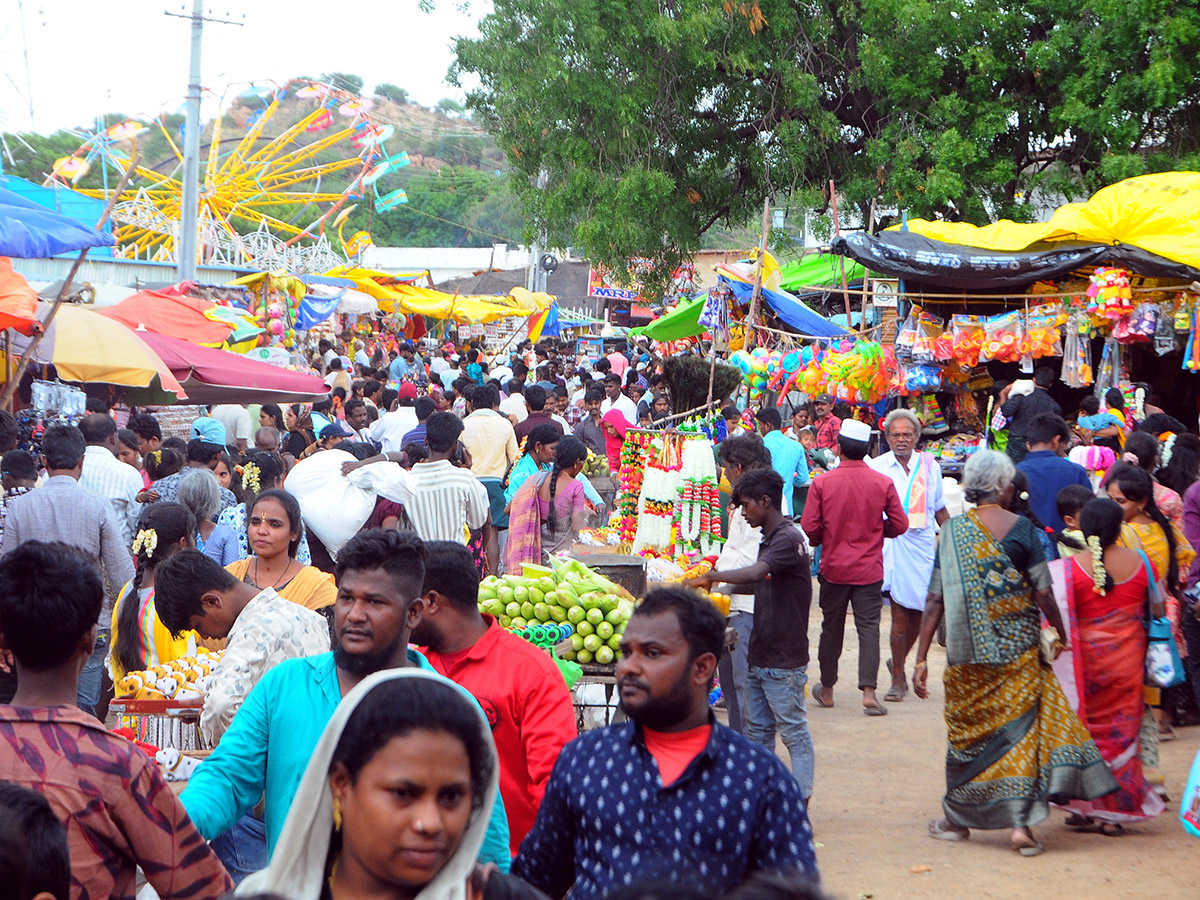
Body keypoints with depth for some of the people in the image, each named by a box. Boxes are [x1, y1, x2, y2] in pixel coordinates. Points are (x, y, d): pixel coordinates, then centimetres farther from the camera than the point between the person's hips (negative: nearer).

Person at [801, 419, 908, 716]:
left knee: (831, 627, 14)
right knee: (868, 627, 0)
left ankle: (827, 689, 25)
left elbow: (809, 528, -8)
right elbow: (900, 524, -2)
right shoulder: (883, 483, -7)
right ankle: (868, 691, -11)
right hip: (869, 569, -1)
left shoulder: (822, 483, -9)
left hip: (834, 567, 1)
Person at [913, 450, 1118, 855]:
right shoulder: (1020, 528, -7)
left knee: (967, 730, 13)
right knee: (1018, 727, 4)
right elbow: (1043, 595, -7)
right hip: (1017, 650, -2)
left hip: (966, 653, 2)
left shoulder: (951, 531, -2)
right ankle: (1020, 823, -2)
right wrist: (1062, 635, 10)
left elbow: (935, 600, -3)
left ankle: (957, 819, 23)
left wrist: (921, 659, 1)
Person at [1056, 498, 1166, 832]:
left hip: (1086, 657, -2)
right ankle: (1116, 812, 11)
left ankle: (1086, 807, 12)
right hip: (1128, 659, 2)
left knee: (1087, 728, 11)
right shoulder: (1139, 563, -4)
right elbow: (1156, 610, 7)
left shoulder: (1071, 567, -12)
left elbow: (1060, 619, -10)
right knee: (1122, 729, 10)